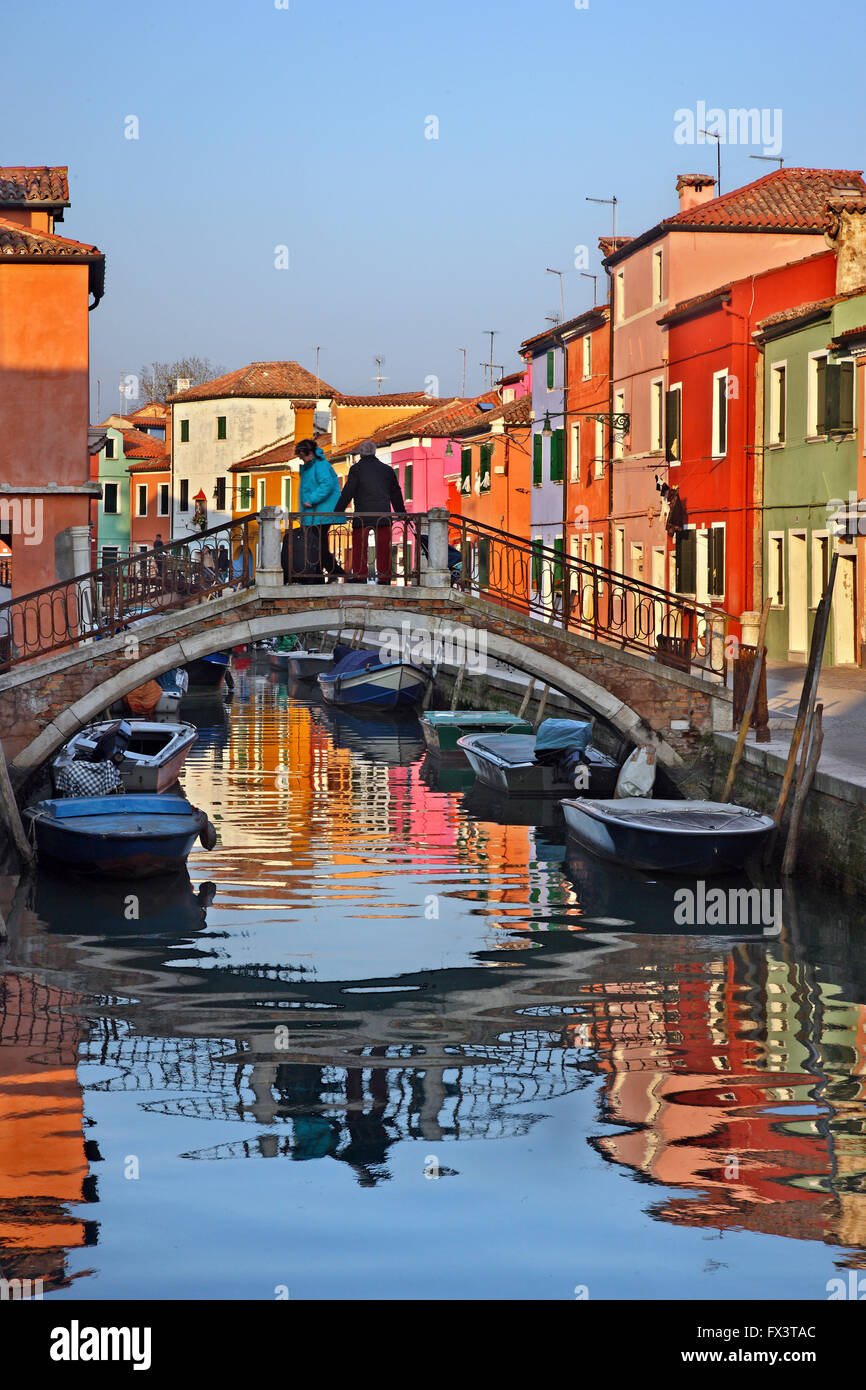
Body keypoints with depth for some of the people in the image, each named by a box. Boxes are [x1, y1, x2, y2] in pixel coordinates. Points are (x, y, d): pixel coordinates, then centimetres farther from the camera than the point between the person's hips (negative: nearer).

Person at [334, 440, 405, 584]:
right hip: (383, 517, 3)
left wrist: (337, 513, -1)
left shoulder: (356, 469, 0)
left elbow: (347, 493, -5)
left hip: (362, 517, -3)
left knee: (359, 549, 4)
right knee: (383, 550, 6)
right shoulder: (387, 469, 13)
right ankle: (384, 578, 6)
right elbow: (396, 495, 18)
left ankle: (359, 576, 1)